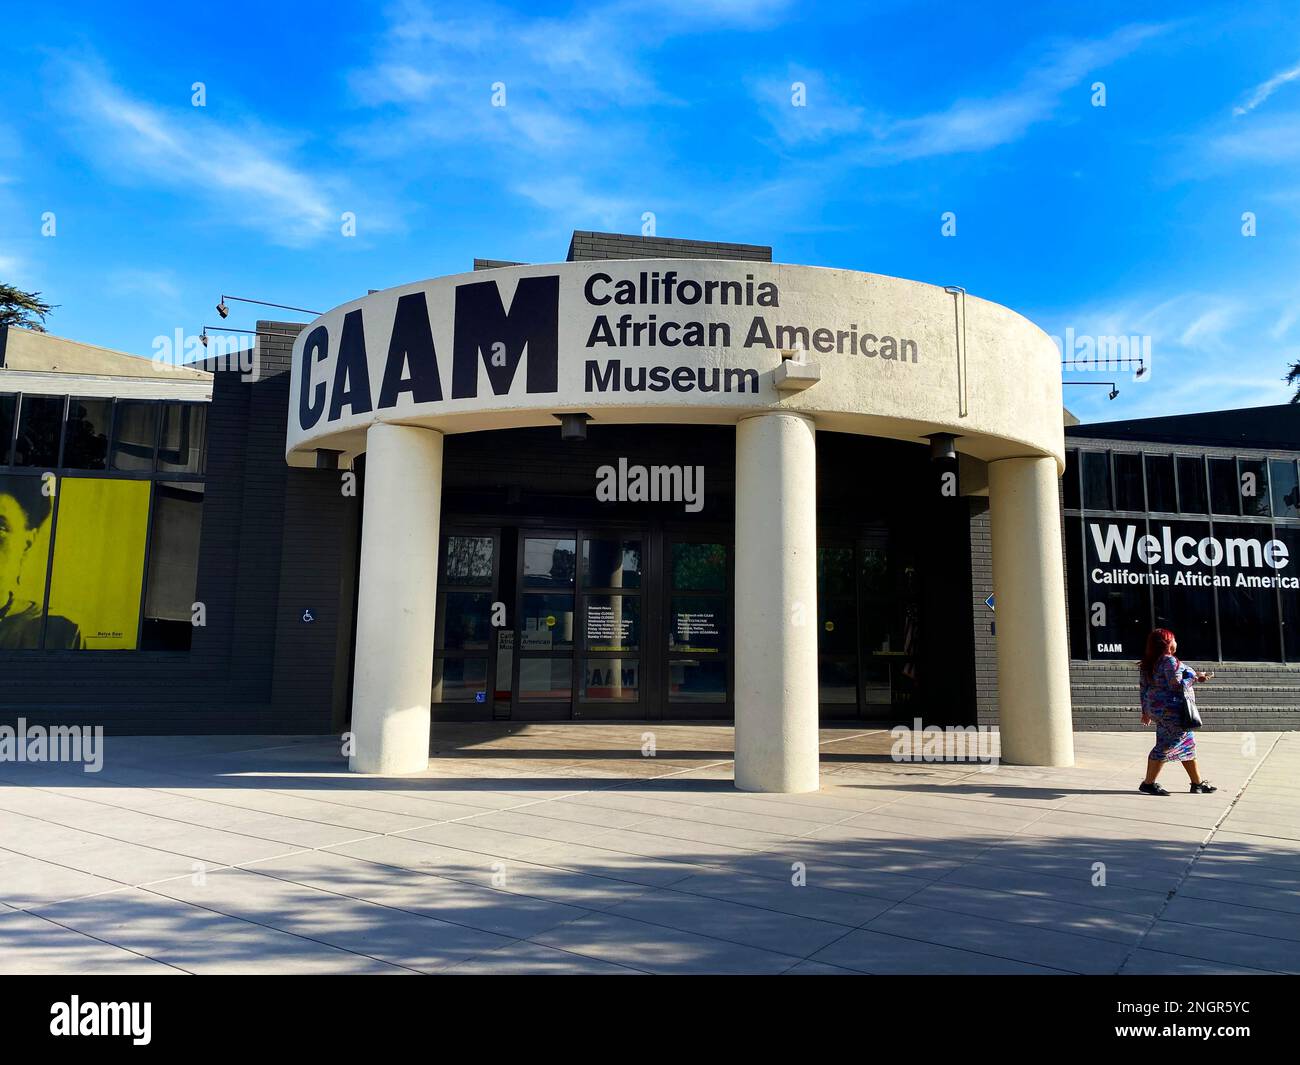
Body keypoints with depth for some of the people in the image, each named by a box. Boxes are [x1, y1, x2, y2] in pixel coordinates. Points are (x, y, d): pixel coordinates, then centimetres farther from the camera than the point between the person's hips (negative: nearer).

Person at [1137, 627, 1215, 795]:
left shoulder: (1148, 663, 11)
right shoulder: (1169, 661, -16)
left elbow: (1144, 688, 12)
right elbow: (1177, 686, -21)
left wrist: (1146, 711, 16)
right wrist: (1195, 678, -8)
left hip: (1155, 707, 10)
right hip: (1170, 710, -10)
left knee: (1188, 744, 18)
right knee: (1166, 746, -5)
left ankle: (1198, 783, 25)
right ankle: (1148, 783, -2)